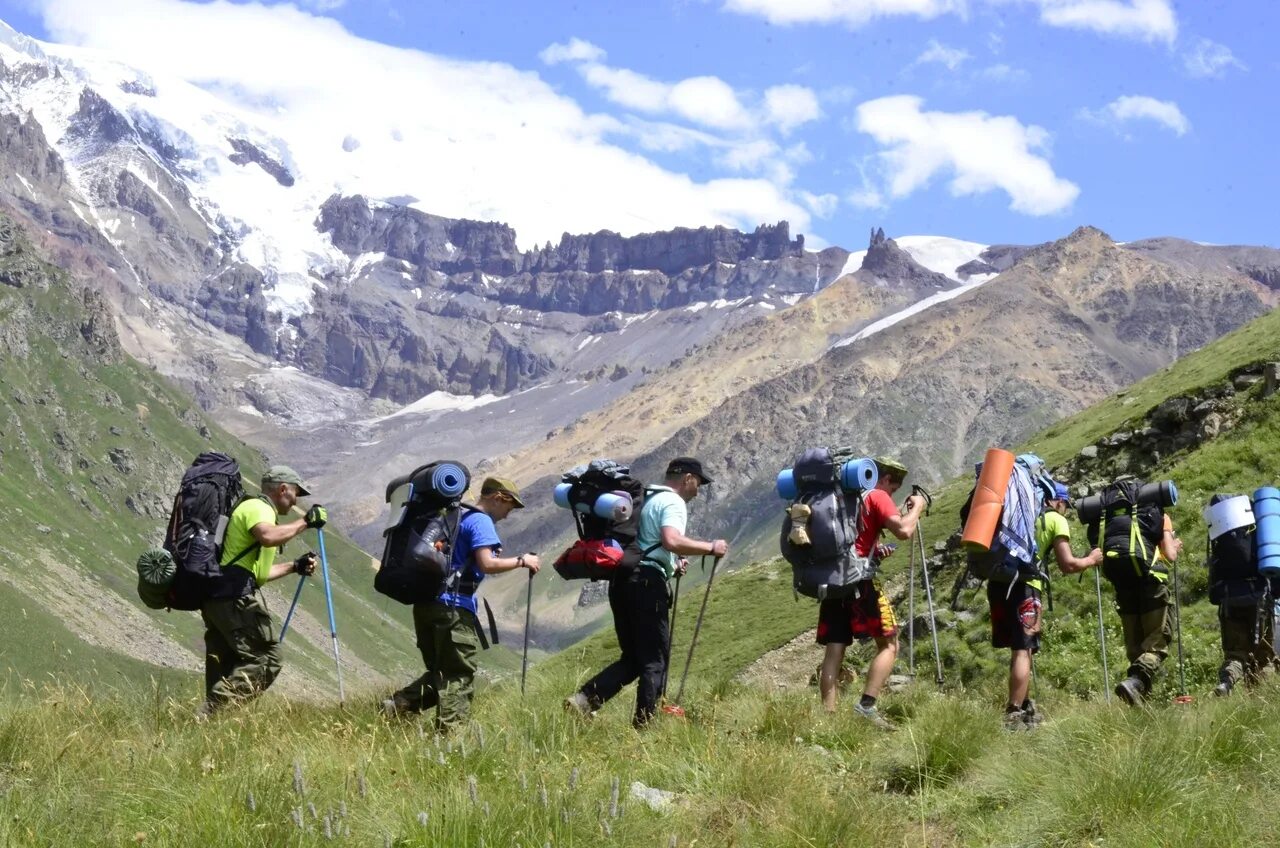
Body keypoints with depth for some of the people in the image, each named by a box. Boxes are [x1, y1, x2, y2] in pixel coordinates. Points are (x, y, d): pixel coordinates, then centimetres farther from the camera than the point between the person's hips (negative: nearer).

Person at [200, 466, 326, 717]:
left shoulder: (258, 510, 30)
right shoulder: (257, 508, -2)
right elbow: (268, 537, -26)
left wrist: (295, 566, 29)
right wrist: (305, 522, -15)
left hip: (216, 596, 11)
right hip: (235, 597, -11)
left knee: (224, 670, 9)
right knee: (265, 660, -13)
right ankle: (213, 712, -23)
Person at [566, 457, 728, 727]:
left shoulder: (644, 499, 24)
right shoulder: (673, 502, -5)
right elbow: (671, 541, -24)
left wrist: (673, 564, 29)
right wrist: (710, 548, -14)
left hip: (621, 581, 9)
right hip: (647, 582, -9)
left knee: (632, 659, 14)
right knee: (655, 661, -1)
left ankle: (583, 700, -2)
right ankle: (643, 724, -5)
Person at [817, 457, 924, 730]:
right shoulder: (877, 497, -2)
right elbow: (904, 530, -16)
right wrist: (917, 507, 2)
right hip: (858, 579, -7)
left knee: (834, 651, 4)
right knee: (889, 644, 0)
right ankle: (866, 705, -13)